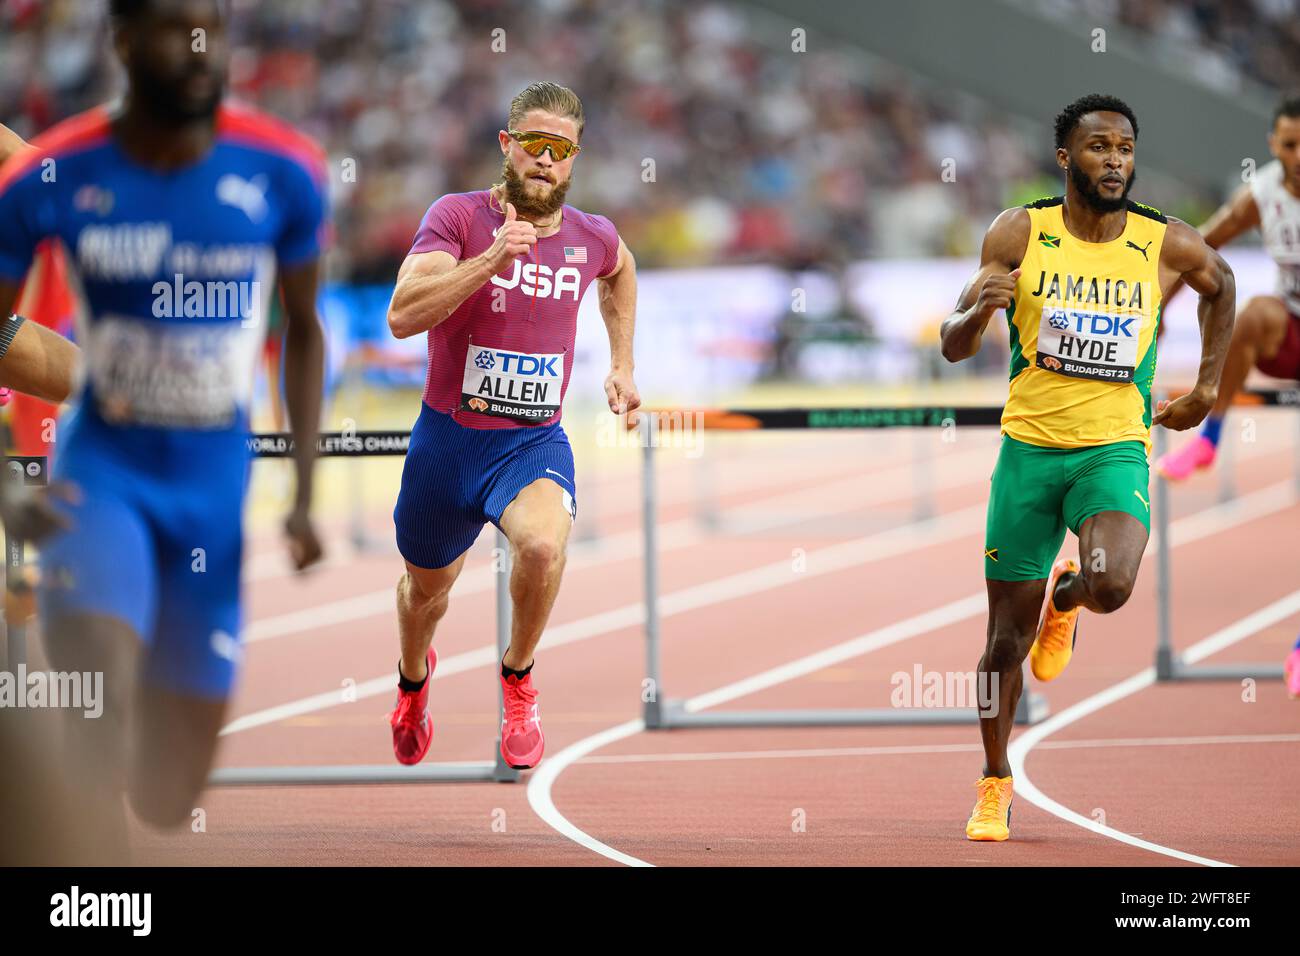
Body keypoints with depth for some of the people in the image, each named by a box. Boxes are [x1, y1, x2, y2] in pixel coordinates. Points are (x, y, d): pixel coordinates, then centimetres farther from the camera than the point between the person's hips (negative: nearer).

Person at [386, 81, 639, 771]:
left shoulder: (592, 238, -1)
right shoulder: (460, 216, -14)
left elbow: (620, 273, 27)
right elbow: (402, 316, -29)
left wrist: (621, 365, 21)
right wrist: (493, 260, -38)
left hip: (535, 442, 1)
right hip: (448, 438, -1)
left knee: (542, 546, -32)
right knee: (427, 589, 20)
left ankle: (518, 677, -3)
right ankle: (414, 675, 57)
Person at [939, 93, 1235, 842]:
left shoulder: (1168, 246, -4)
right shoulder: (1019, 235, -5)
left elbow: (1221, 283, 21)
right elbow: (954, 348, -4)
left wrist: (1207, 386, 15)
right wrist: (979, 309, -26)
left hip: (1114, 449, 0)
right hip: (1029, 444, 0)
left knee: (1111, 586, -28)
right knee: (1008, 633, 5)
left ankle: (1064, 598, 12)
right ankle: (996, 782, 26)